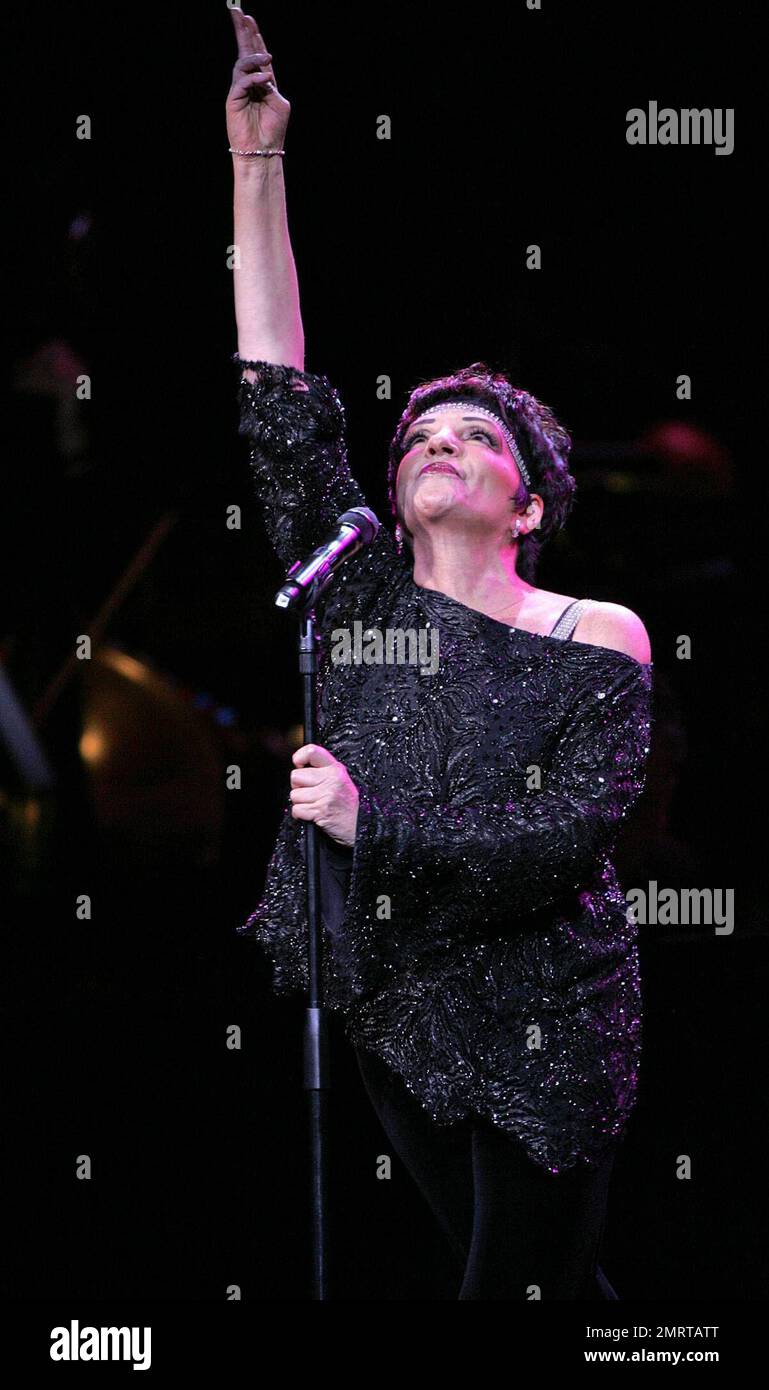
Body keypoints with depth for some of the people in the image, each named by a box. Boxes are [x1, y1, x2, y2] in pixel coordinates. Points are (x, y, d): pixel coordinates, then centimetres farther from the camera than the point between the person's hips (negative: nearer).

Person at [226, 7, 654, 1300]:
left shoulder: (600, 641, -7)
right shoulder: (364, 598, 1)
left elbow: (567, 838, -17)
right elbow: (280, 409, -5)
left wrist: (372, 824, -21)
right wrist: (257, 166, -9)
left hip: (546, 1021, -4)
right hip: (400, 1012, 4)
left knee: (521, 1291, -5)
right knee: (534, 1285, 13)